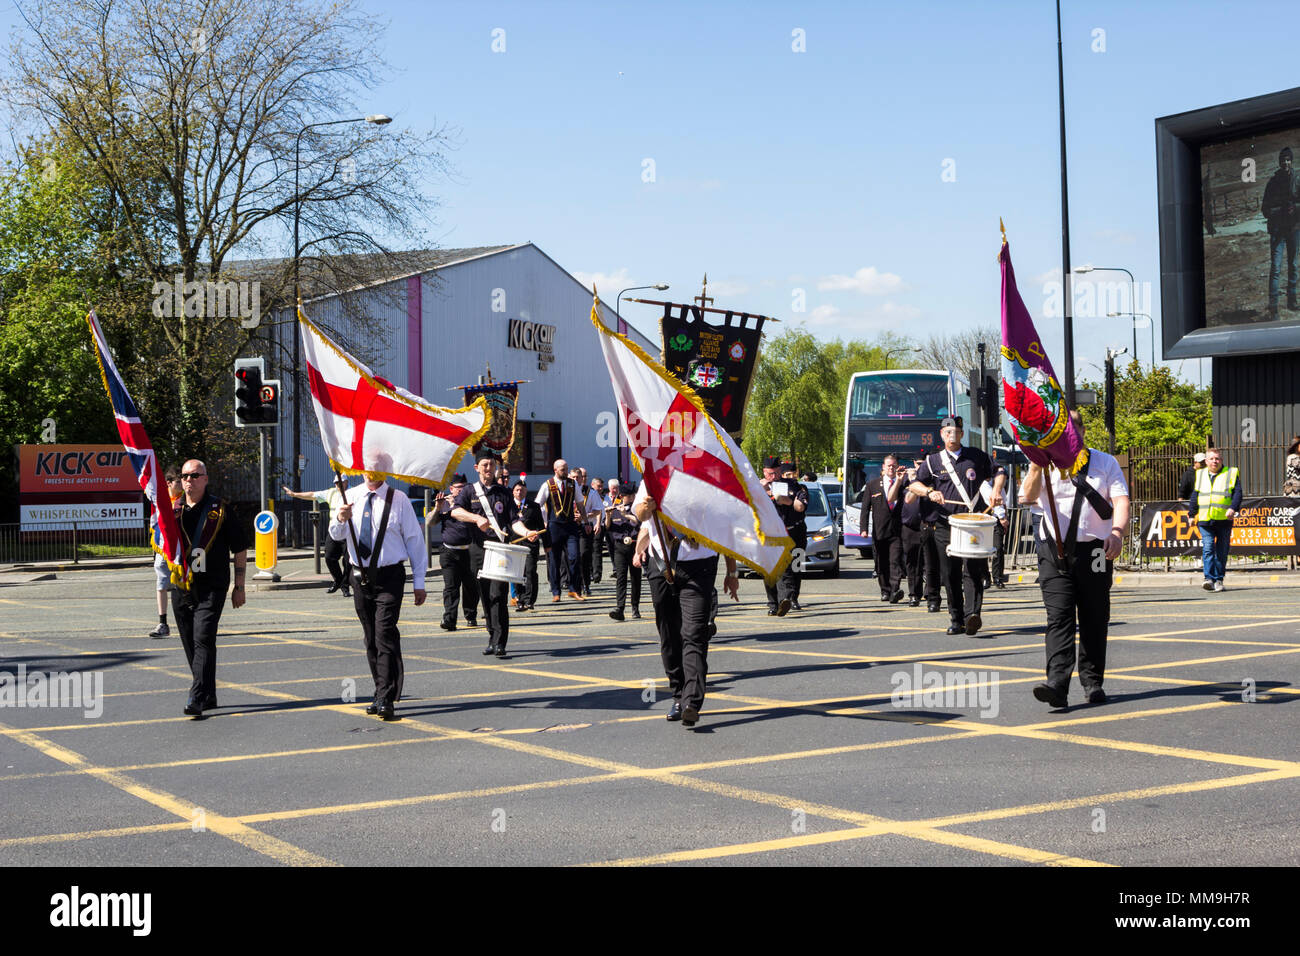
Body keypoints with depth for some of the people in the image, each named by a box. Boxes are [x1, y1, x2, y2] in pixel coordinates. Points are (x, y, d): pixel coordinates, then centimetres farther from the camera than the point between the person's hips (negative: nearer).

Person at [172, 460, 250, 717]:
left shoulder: (221, 509, 0)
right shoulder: (174, 510, 11)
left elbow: (240, 549, 4)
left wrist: (239, 587, 2)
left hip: (212, 587, -5)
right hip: (181, 587, 5)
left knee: (203, 640, -16)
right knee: (191, 645, 9)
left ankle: (197, 698, -20)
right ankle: (209, 697, 20)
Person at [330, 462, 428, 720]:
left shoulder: (398, 499, -3)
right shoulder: (351, 496, 6)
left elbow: (414, 539, 0)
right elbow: (336, 535, 0)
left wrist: (419, 582, -1)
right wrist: (340, 519, -25)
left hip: (389, 576, -4)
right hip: (360, 576, 4)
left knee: (385, 634, -15)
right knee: (370, 638, 11)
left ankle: (386, 700, -16)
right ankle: (382, 694, 21)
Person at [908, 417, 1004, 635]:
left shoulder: (977, 456, 11)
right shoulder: (933, 461, 11)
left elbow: (999, 473, 20)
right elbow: (915, 484, 8)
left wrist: (996, 490, 1)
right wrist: (930, 492, -12)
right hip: (945, 525, 1)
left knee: (973, 570, -14)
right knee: (950, 574, 3)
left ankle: (972, 615, -25)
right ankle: (957, 619, 10)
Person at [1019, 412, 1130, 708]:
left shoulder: (1105, 463, 10)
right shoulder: (1045, 466, 10)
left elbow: (1121, 499, -2)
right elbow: (1027, 497, -6)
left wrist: (1117, 530, -21)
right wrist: (1036, 467, -23)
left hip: (1094, 551, 0)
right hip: (1054, 551, 0)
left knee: (1094, 619, 6)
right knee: (1058, 617, -11)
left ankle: (1092, 681, 18)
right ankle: (1057, 684, -20)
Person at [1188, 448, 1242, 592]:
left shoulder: (1231, 474, 7)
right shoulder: (1200, 475, 16)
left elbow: (1237, 493, -3)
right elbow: (1194, 496, 19)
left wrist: (1233, 508, -19)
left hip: (1224, 520, -1)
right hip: (1205, 520, 1)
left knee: (1221, 551, 4)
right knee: (1208, 548, -12)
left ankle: (1218, 579, 15)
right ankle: (1209, 578, -18)